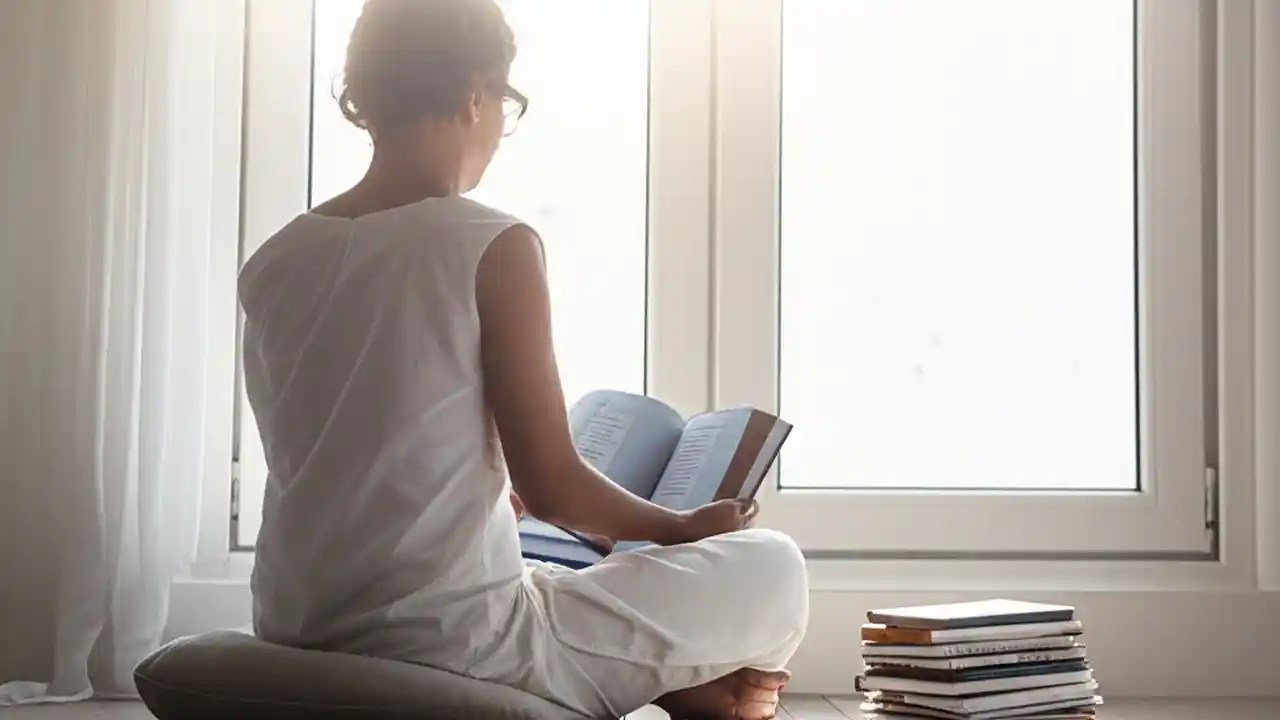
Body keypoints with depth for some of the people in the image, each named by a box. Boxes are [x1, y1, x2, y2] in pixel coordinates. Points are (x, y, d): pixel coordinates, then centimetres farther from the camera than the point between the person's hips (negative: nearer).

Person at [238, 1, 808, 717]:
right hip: (455, 656, -7)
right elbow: (551, 488, -12)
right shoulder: (495, 247, -13)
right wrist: (685, 526, 8)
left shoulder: (272, 263, 5)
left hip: (301, 644, 7)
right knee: (772, 568, 11)